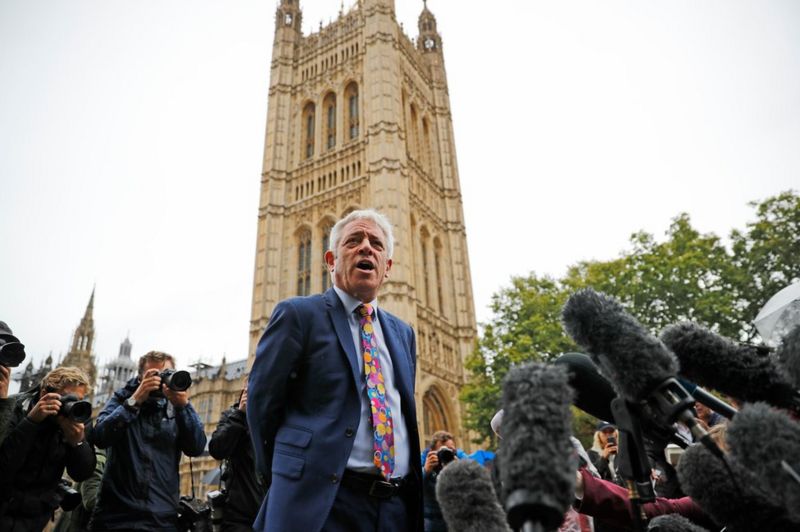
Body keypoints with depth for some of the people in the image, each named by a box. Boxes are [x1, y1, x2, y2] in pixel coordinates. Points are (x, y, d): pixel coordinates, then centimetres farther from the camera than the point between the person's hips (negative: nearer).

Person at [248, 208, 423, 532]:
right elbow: (262, 402, -3)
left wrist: (411, 494, 14)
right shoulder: (298, 314, -4)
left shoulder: (403, 333, 14)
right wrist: (286, 477, 3)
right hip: (319, 502, -5)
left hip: (398, 506, 6)